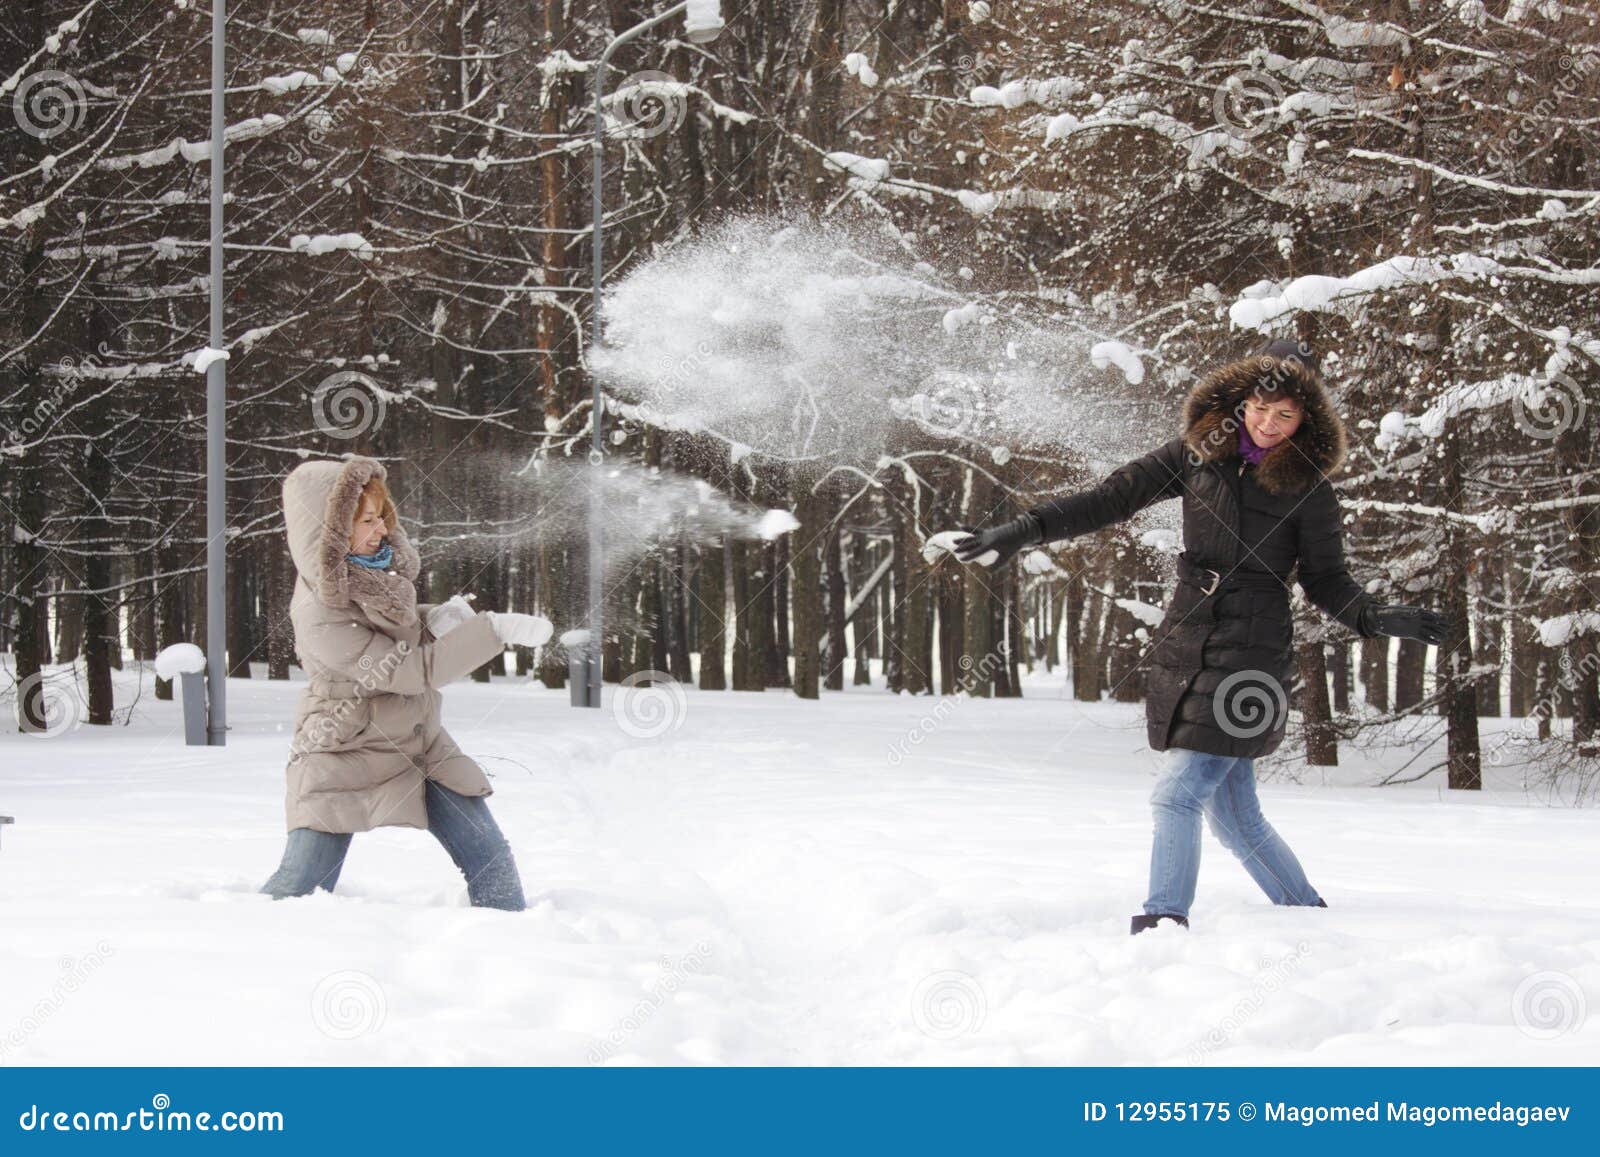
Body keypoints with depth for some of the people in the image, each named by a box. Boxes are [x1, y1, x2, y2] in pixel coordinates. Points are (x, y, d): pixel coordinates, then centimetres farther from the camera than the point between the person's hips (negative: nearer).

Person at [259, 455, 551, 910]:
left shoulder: (376, 563, -5)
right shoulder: (318, 616, -28)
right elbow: (410, 671, -29)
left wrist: (437, 620, -6)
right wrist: (496, 629, -31)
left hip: (418, 742, 7)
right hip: (345, 755, -7)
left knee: (489, 858, -2)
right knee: (301, 890, -5)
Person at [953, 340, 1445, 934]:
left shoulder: (1308, 488, -3)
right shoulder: (1198, 452, 5)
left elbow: (1325, 581, 4)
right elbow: (1110, 499, 7)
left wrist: (1378, 618, -15)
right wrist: (1024, 530, 2)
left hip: (1248, 656, -5)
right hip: (1185, 650, 5)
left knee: (1177, 794, -14)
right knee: (1233, 813, 10)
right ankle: (1307, 914, 25)